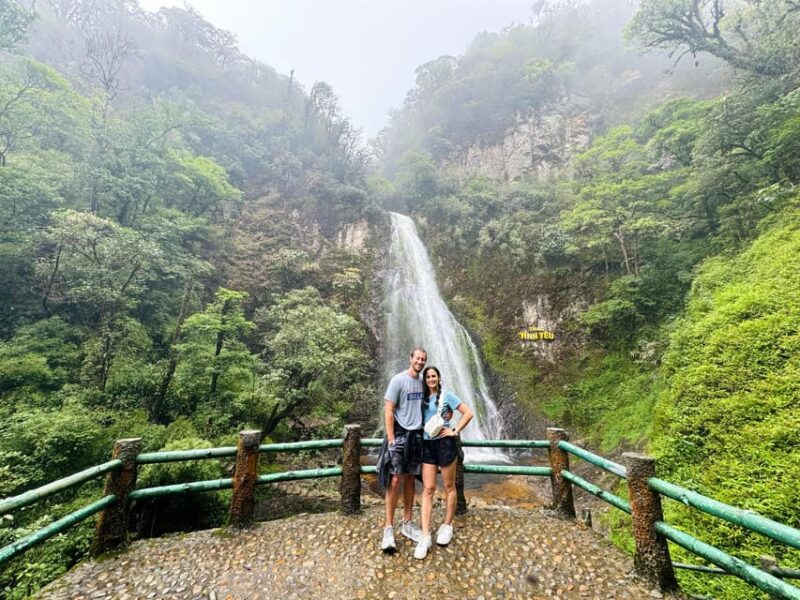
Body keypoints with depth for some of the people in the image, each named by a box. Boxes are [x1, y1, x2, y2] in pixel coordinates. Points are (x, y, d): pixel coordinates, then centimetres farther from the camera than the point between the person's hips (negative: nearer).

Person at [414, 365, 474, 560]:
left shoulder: (447, 396, -4)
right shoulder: (423, 399, 8)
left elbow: (468, 413, -8)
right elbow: (420, 419, 18)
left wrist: (455, 431, -11)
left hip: (444, 443, -3)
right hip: (427, 444, 4)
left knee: (449, 487, 11)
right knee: (428, 489, 1)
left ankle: (447, 526, 28)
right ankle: (425, 536, 5)